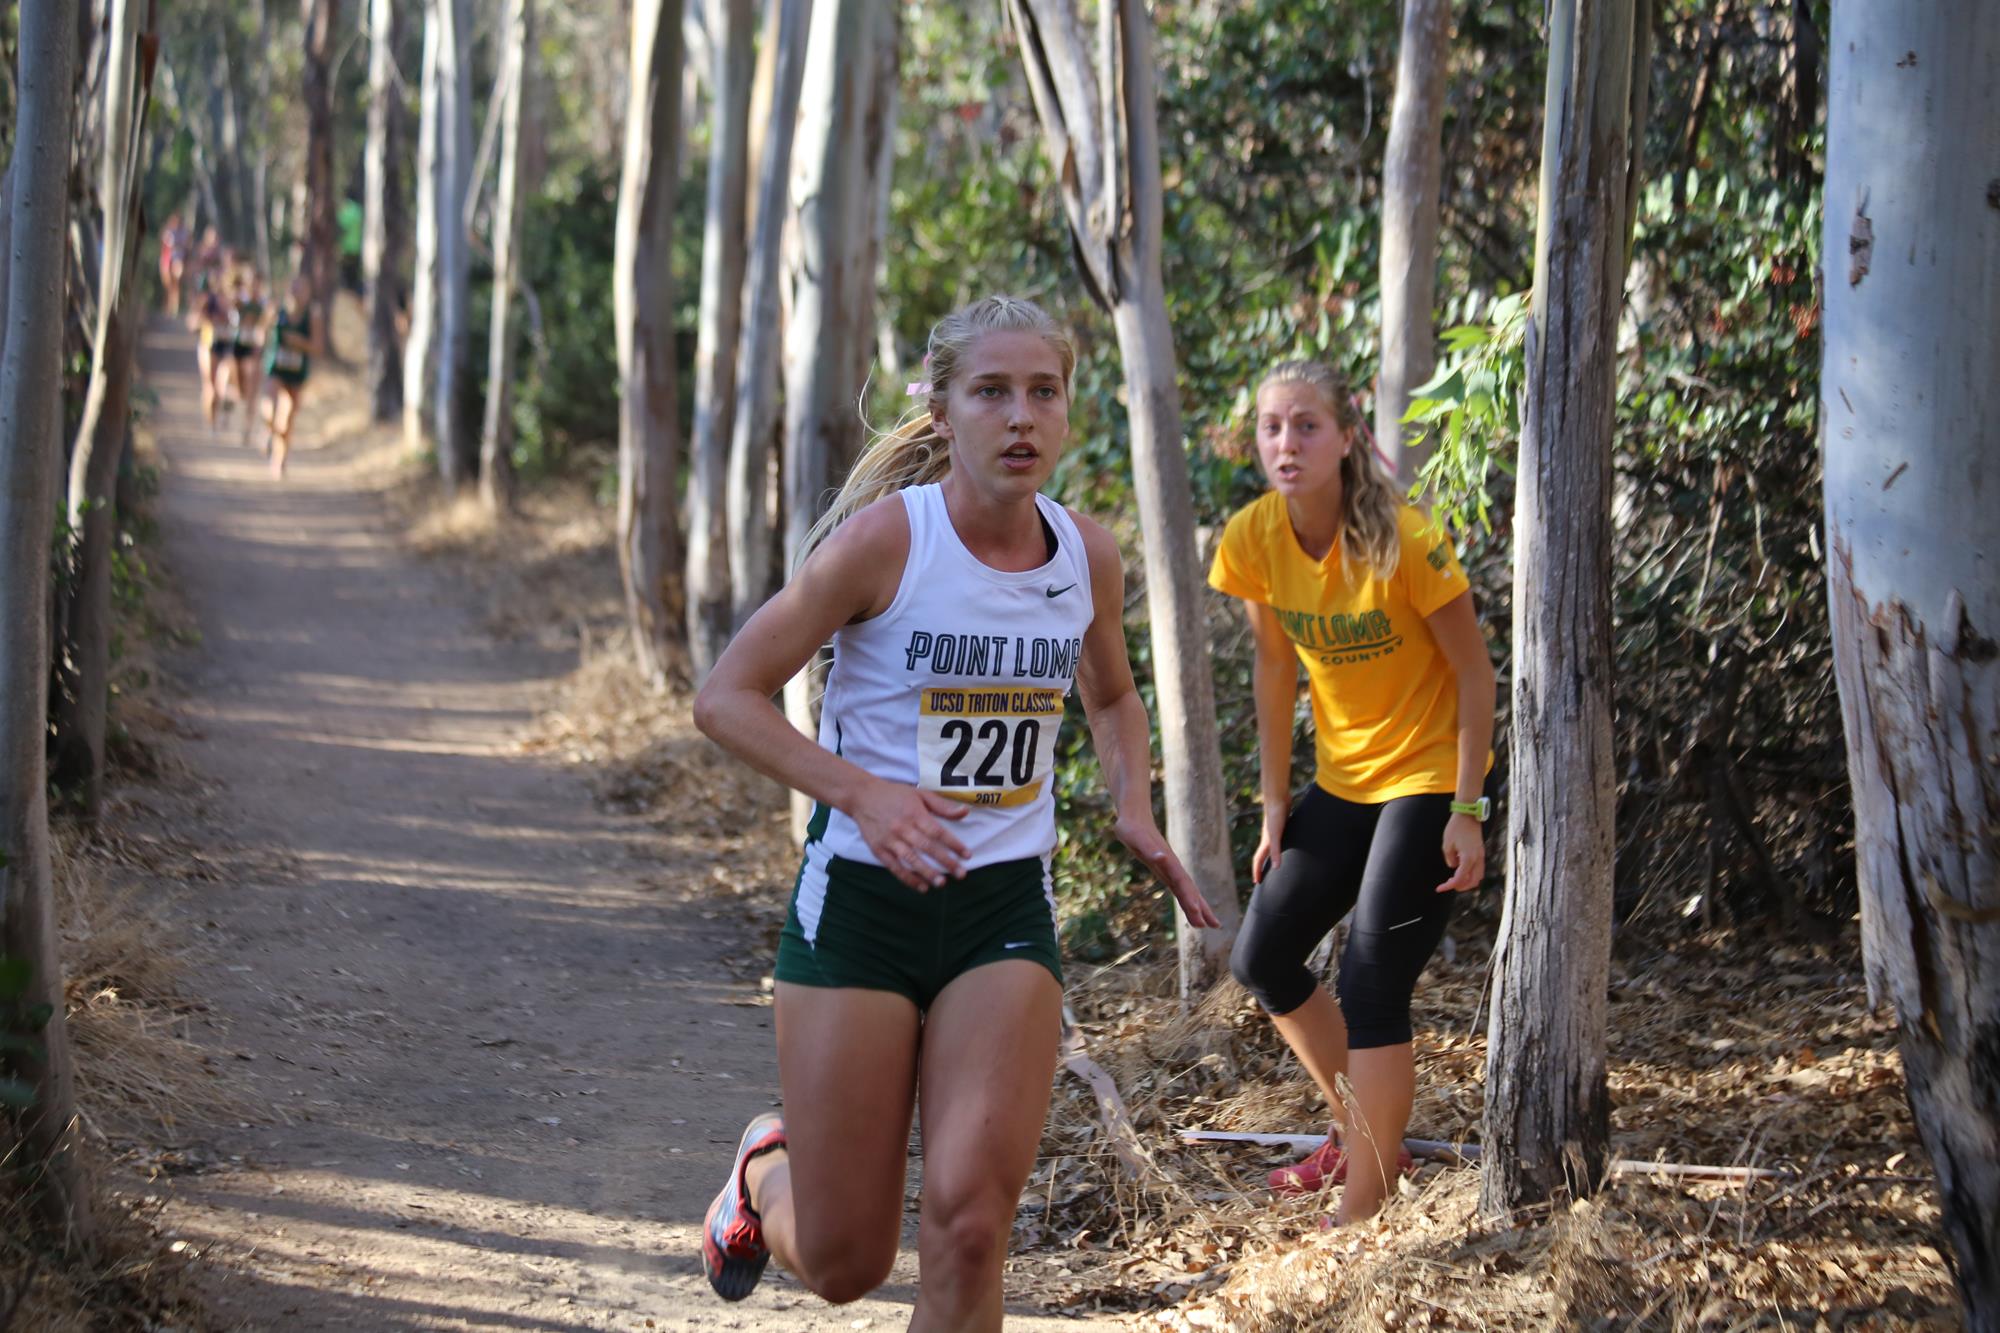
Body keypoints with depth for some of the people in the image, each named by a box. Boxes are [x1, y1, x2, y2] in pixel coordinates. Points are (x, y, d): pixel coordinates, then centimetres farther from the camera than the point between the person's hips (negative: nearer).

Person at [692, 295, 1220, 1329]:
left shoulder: (1088, 556, 1)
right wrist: (863, 793, -23)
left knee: (969, 1226, -14)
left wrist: (1134, 811, 3)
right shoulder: (885, 538, -13)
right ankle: (766, 1167, 41)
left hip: (1007, 908, 3)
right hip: (862, 898, -3)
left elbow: (1111, 699, 22)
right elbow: (726, 697, -10)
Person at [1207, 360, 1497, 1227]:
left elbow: (1474, 672, -15)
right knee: (1261, 959, 7)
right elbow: (1274, 670, 6)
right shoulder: (1254, 539, -8)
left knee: (1372, 985, -14)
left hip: (1428, 776, -7)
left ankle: (1361, 1209, -9)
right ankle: (1363, 1131, 26)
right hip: (1340, 784, 7)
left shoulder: (1402, 540, -23)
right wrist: (1275, 811, 6)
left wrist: (1466, 812, -18)